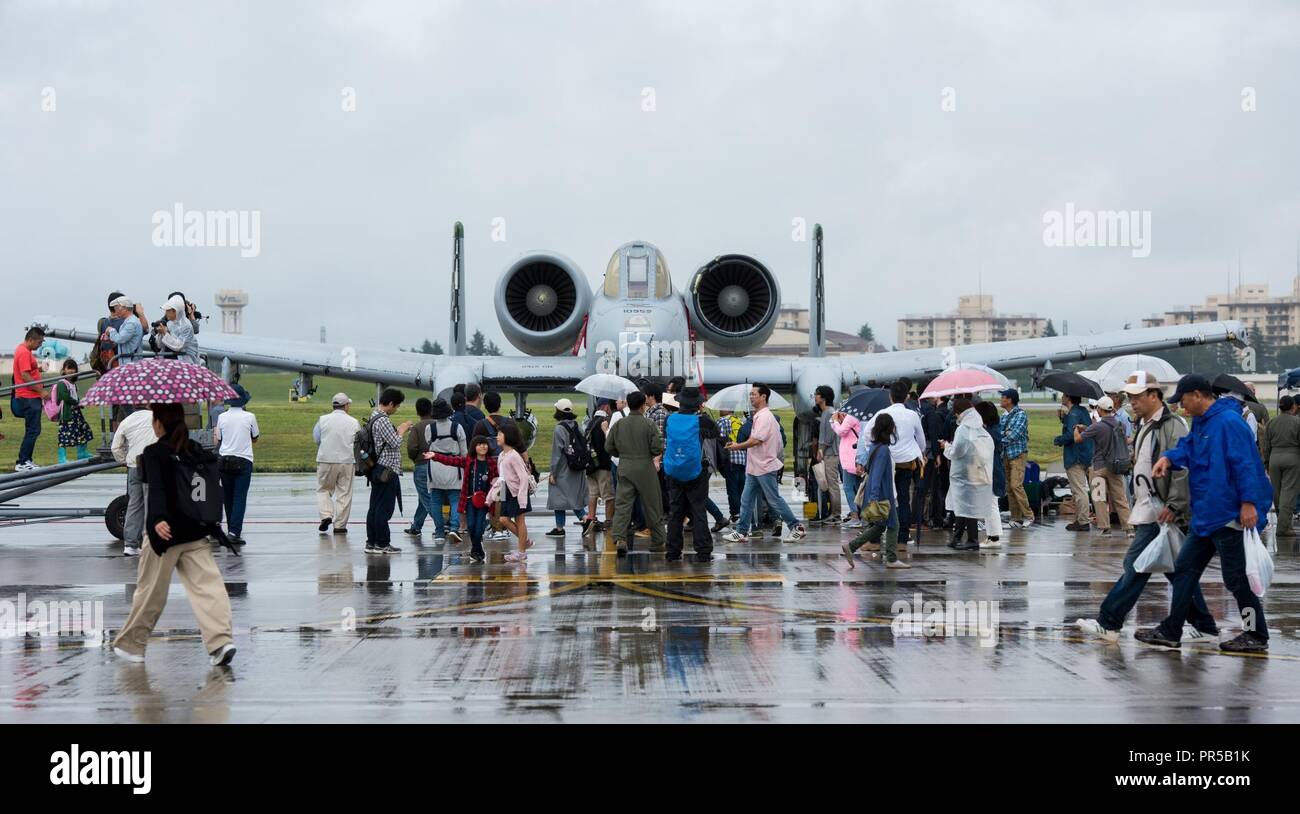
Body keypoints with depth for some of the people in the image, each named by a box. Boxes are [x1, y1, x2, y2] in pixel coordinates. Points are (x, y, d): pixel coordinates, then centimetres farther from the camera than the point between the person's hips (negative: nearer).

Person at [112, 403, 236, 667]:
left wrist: (158, 518, -36)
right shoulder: (196, 451, 7)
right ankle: (221, 640, -18)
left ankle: (131, 644, 22)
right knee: (207, 585, -3)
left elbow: (156, 489, -24)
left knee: (150, 590, 8)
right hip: (197, 532, 4)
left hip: (166, 531, -4)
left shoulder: (154, 453, -9)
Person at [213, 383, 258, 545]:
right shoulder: (249, 417, -4)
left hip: (225, 460, 2)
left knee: (228, 497, 14)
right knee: (240, 497, -4)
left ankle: (231, 530, 21)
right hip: (244, 461, -2)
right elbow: (255, 439, 9)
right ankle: (234, 531, -15)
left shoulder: (222, 417, 0)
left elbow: (217, 441, 8)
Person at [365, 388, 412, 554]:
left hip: (377, 470, 10)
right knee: (384, 508, -4)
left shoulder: (374, 417, 14)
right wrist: (402, 430, -2)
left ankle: (371, 543, 14)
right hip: (387, 470, -10)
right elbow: (395, 443, -18)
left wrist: (399, 430, 14)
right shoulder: (383, 420, -18)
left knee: (374, 507, 11)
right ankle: (382, 544, -1)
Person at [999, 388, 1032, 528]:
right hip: (1006, 454, 7)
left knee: (1016, 485, -16)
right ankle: (1016, 518, 9)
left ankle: (1028, 515, -8)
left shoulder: (1021, 414, -8)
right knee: (1009, 487, 5)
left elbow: (1015, 434, -16)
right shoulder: (1004, 416, 16)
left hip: (1018, 454, -7)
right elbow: (999, 431, 10)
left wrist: (1001, 441, -9)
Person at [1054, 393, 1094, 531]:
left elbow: (1071, 434, -24)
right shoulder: (1083, 411, 14)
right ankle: (1079, 519, 22)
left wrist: (1058, 440, -7)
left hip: (1076, 457, -10)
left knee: (1079, 490, -7)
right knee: (1078, 490, 17)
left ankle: (1083, 522, -6)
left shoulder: (1073, 414, -15)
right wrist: (1063, 417, 8)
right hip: (1086, 456, 10)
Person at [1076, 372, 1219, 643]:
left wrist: (1174, 506, -24)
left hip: (1159, 514, -10)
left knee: (1135, 565, -8)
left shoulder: (1172, 426, -13)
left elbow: (1182, 470, -21)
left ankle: (1108, 623, -4)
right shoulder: (1146, 427, 18)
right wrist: (1137, 506, 21)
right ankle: (1204, 627, 16)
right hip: (1148, 511, 10)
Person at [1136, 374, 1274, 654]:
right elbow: (1188, 447, 16)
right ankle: (1170, 631, 19)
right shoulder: (1201, 423, 14)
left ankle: (1257, 636, 12)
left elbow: (1245, 463, -22)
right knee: (1185, 568, 12)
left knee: (1236, 578, -1)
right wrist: (1169, 458, -7)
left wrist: (1249, 502, -26)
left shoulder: (1229, 422, -17)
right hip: (1206, 516, 10)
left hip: (1230, 516, -10)